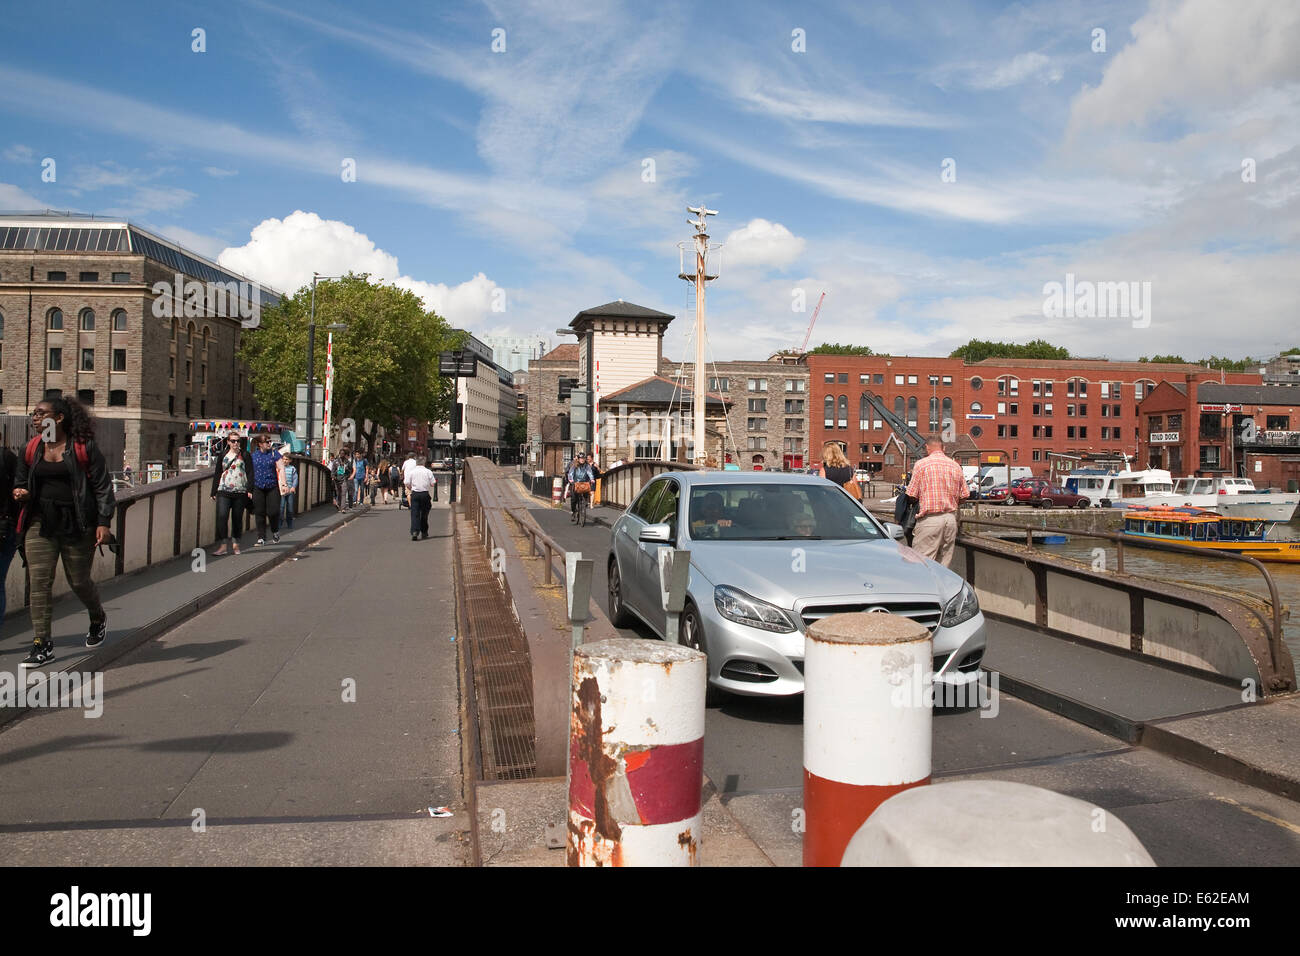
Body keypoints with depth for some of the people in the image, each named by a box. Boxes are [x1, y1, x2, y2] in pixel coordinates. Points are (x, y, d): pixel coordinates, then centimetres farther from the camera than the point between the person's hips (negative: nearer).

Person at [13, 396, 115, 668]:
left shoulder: (84, 447, -5)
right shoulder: (32, 449, 9)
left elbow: (103, 486, -6)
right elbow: (20, 480, 24)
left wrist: (103, 522, -12)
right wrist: (20, 493, -1)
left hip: (77, 525, -4)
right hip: (40, 524, 4)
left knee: (79, 582, 7)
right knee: (39, 582, -4)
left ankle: (99, 619, 38)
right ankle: (42, 646, 0)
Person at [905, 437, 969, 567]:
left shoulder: (921, 464, -4)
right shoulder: (956, 466, 10)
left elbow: (912, 495, -4)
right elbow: (965, 495, 12)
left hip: (930, 519, -5)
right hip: (951, 518, 5)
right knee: (944, 564, 10)